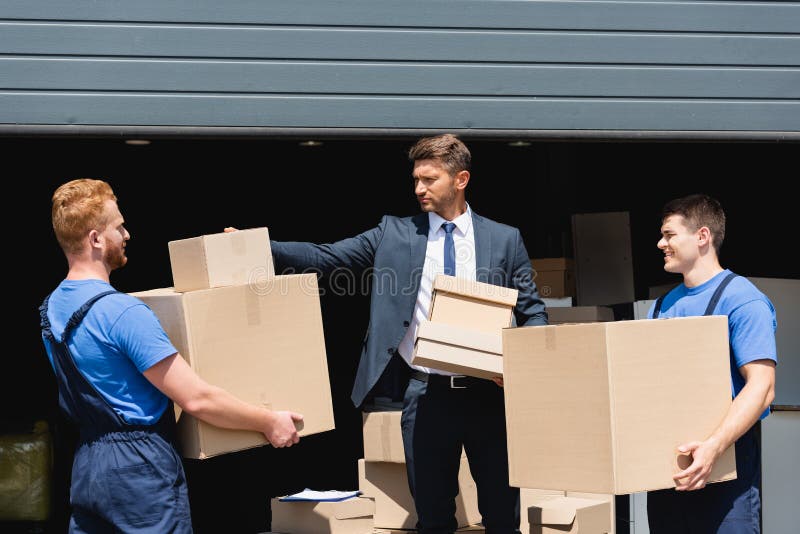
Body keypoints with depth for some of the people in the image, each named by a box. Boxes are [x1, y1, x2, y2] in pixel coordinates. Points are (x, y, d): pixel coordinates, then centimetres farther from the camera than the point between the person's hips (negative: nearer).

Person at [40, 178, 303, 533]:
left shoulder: (52, 309, 7)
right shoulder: (123, 312, -20)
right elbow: (196, 399, -20)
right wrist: (269, 422, -8)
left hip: (85, 464, 8)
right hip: (141, 470, -8)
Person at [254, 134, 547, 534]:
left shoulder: (505, 240, 5)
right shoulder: (393, 234, 6)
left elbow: (532, 314, 8)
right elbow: (326, 258, 2)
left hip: (488, 392, -1)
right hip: (426, 393, 1)